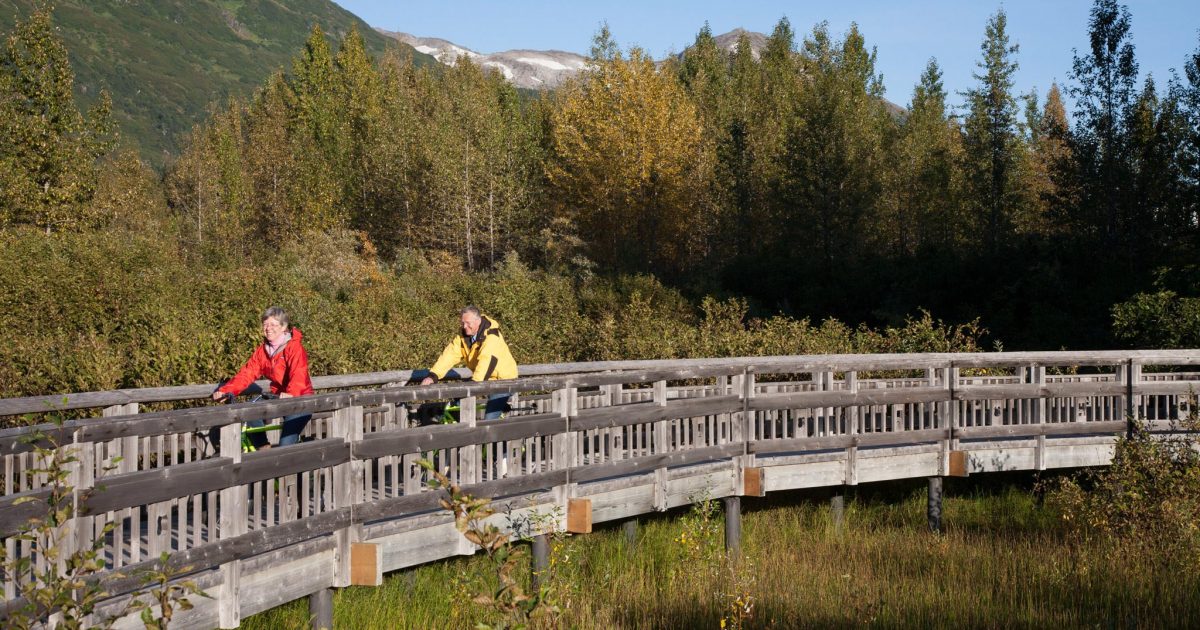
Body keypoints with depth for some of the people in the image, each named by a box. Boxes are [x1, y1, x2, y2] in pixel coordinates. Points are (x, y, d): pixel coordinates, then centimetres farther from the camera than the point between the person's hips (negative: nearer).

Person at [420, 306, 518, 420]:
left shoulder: (491, 336, -25)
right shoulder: (462, 337, -3)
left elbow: (486, 360, -39)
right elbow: (449, 355, -14)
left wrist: (475, 382, -51)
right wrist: (433, 376, -28)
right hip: (489, 380, 8)